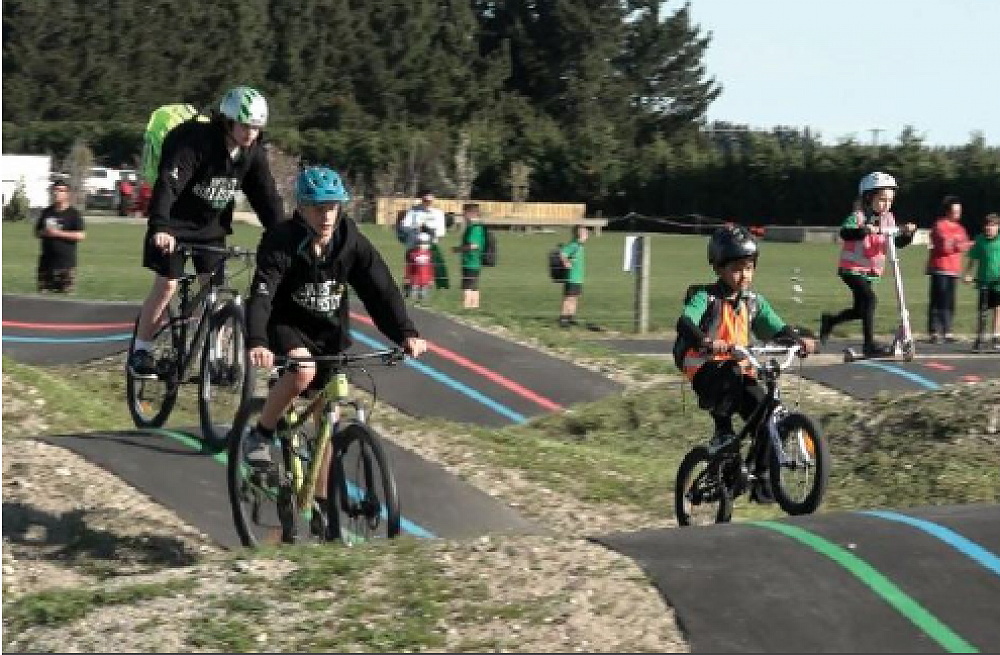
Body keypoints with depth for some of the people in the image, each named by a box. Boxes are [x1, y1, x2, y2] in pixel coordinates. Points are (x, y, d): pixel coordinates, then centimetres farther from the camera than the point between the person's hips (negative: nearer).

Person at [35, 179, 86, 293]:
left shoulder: (73, 214, -4)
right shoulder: (46, 212, 12)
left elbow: (81, 235, -12)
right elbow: (37, 232, 20)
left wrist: (58, 233, -16)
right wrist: (44, 233, -5)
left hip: (66, 261, -5)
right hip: (46, 261, 5)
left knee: (65, 293, -7)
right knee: (42, 291, 7)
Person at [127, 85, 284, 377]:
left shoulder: (253, 153, -10)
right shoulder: (195, 142, -29)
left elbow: (267, 197, -6)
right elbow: (168, 184, -40)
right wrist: (160, 228, -54)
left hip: (212, 225, 5)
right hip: (175, 223, -5)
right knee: (167, 284, -9)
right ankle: (140, 352, 2)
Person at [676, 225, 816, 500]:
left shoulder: (753, 301, 11)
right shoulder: (706, 297, -7)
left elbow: (776, 328, 7)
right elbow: (685, 324, -24)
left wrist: (798, 340, -15)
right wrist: (706, 342, -45)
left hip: (740, 372, 5)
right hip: (706, 372, -5)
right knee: (732, 373, -38)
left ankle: (760, 477, 0)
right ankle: (722, 431, -24)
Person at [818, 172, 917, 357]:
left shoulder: (888, 219, 6)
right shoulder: (859, 216, -15)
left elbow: (898, 242, 6)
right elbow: (845, 233, -32)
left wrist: (907, 233, -15)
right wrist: (864, 230, -49)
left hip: (872, 272, 8)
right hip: (853, 269, -8)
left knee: (860, 310, 13)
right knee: (869, 299, -24)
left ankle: (829, 321, 39)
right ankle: (869, 344, -21)